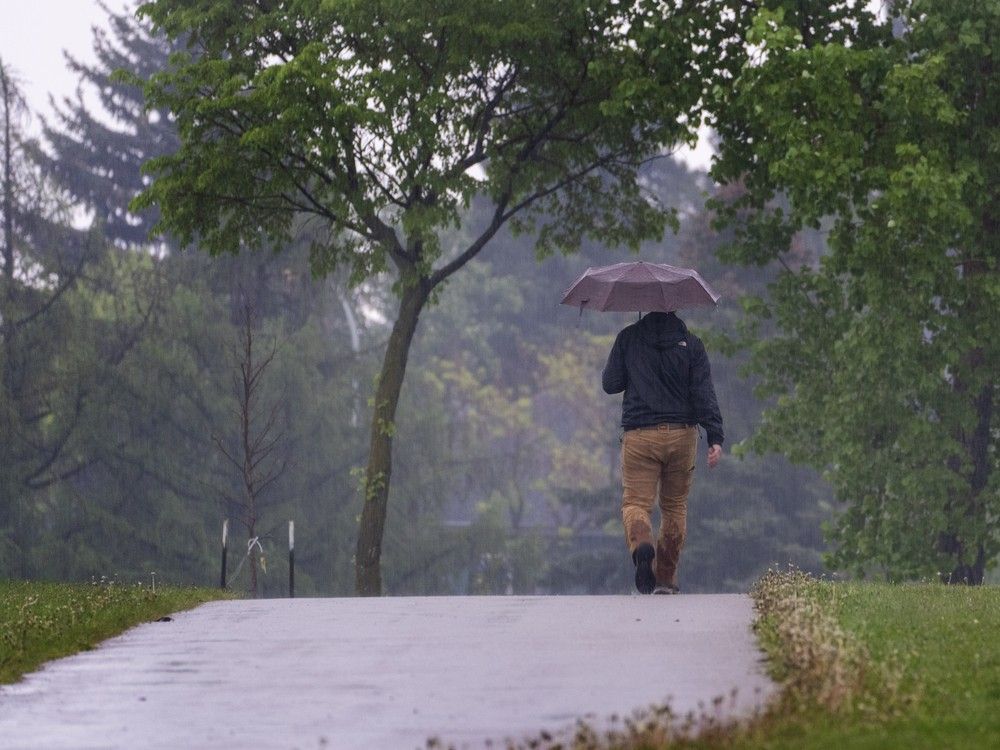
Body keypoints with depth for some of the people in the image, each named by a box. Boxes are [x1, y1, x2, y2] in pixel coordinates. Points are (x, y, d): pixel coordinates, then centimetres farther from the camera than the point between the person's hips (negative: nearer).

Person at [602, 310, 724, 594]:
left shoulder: (628, 338, 1)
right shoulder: (691, 343, 0)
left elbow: (610, 384, 6)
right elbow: (704, 393, -6)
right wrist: (715, 438, -9)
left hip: (639, 435, -1)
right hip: (682, 436, 1)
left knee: (635, 502, 1)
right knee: (675, 506, 14)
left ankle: (641, 545, -32)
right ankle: (666, 579, 14)